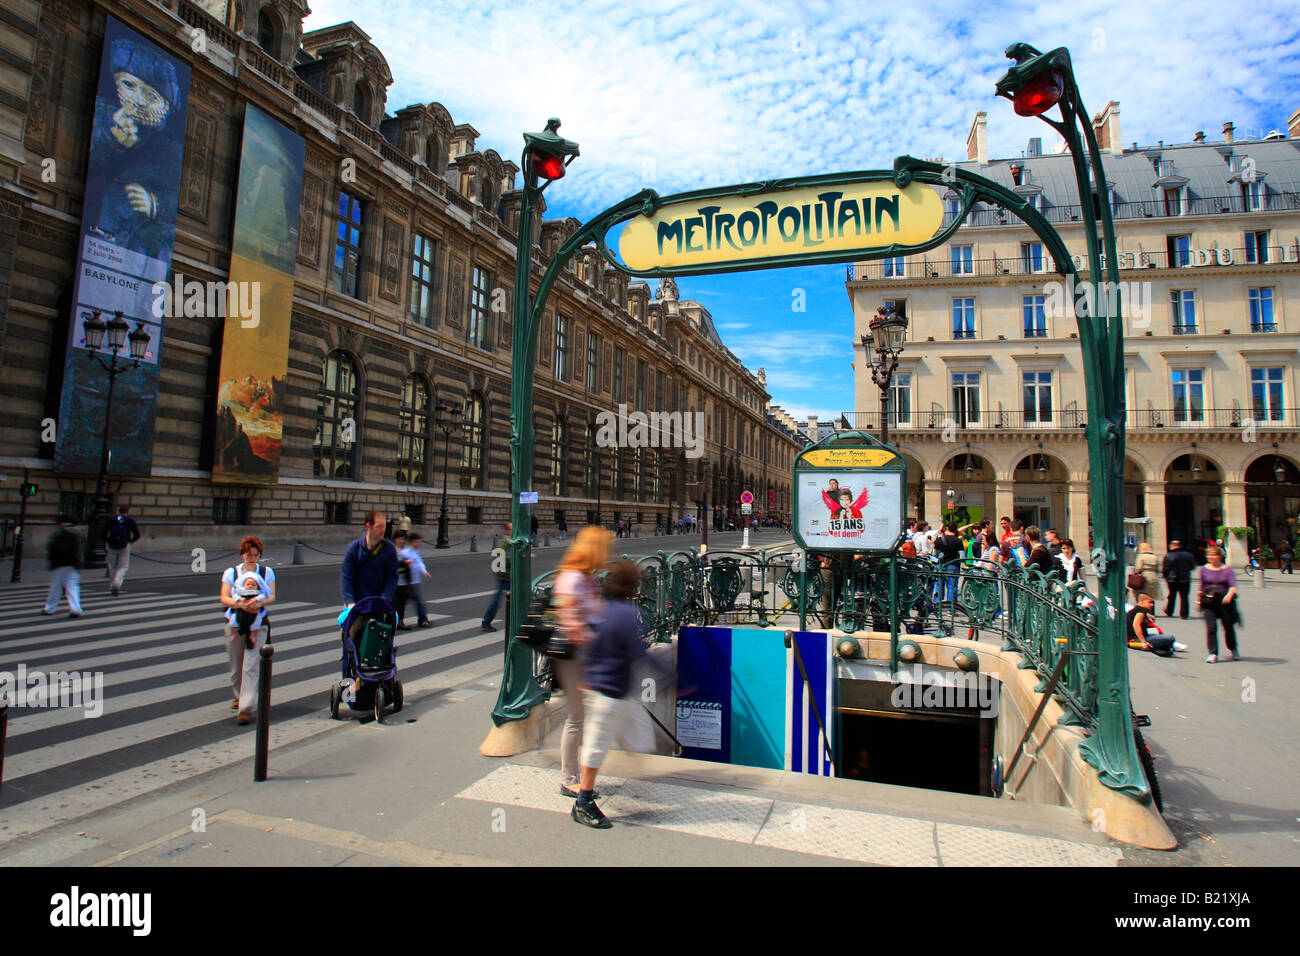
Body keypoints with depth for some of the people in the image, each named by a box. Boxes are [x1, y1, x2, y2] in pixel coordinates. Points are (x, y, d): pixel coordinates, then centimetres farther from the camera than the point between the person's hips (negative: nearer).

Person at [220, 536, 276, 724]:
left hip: (258, 625, -2)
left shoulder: (267, 572, 7)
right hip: (234, 624, 2)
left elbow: (272, 597, -2)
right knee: (235, 666, 12)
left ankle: (246, 708, -11)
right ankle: (239, 696, 37)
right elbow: (224, 598, -4)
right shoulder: (231, 572, 7)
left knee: (250, 666, -10)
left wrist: (259, 602, -23)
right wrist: (238, 603, -24)